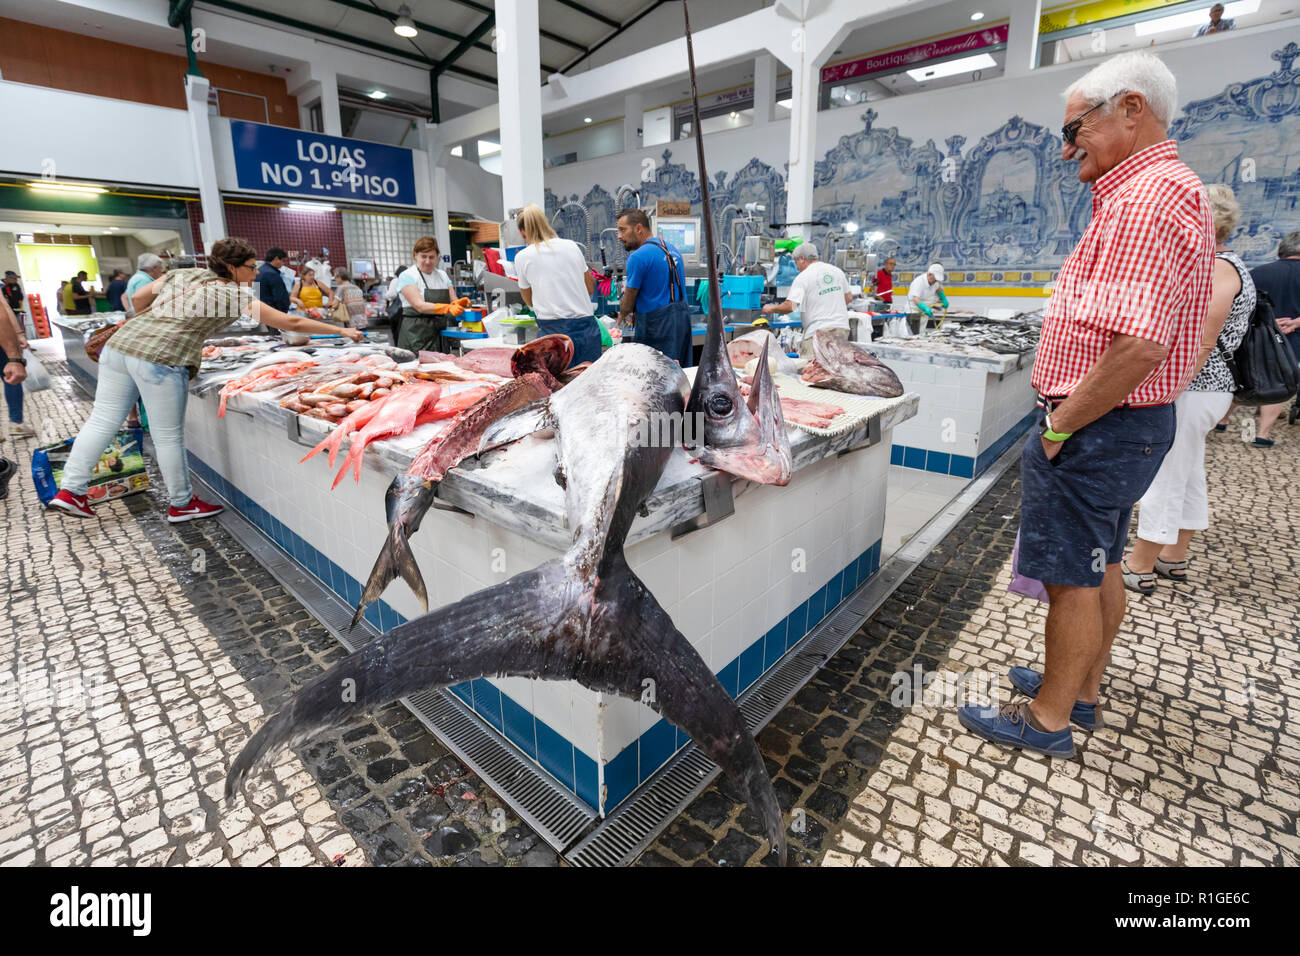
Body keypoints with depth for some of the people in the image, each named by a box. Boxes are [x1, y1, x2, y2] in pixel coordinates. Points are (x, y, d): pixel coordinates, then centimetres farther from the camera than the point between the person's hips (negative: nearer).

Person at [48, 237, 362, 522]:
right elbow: (292, 323, -6)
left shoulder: (181, 273, 15)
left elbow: (138, 299, 20)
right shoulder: (236, 295, -4)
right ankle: (181, 504, 19)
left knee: (102, 420, 14)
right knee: (168, 436, 4)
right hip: (159, 360, -8)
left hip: (121, 343, 8)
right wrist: (342, 331, -1)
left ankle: (71, 490, 21)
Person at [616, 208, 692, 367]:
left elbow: (627, 305, -6)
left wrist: (622, 316, 15)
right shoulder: (672, 249, 15)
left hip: (657, 323, -9)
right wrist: (637, 313, 22)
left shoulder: (639, 256, -12)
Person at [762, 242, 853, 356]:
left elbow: (790, 306, -16)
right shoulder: (837, 271, 14)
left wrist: (771, 309, 1)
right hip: (842, 328, 7)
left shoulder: (803, 278, -6)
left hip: (819, 331, -7)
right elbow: (849, 298, 22)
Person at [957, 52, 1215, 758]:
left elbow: (1138, 344, -30)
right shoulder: (1171, 190, 17)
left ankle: (1048, 719, 18)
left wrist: (1060, 426, -19)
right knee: (1099, 566, 19)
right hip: (1132, 424, 11)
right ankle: (1082, 688, 36)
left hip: (1096, 430, -11)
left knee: (1072, 578, 1)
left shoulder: (1144, 200, -19)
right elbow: (1133, 329, 18)